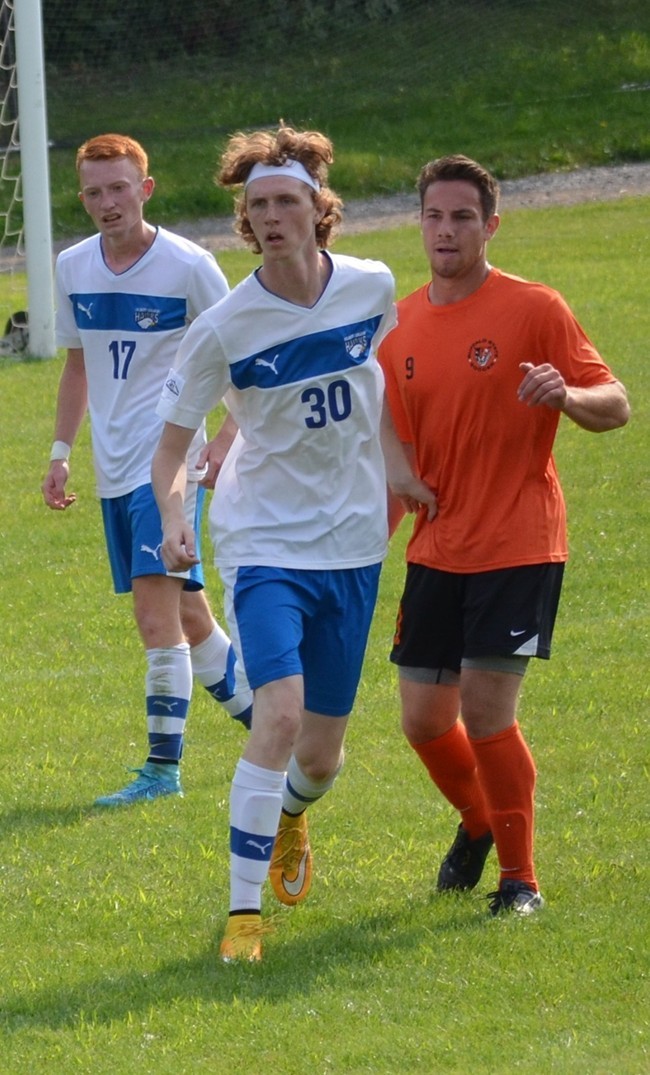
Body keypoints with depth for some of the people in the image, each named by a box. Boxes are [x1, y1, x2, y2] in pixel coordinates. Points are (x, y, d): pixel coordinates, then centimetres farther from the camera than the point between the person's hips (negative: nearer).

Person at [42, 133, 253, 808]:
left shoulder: (188, 266, -9)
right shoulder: (73, 268, 7)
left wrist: (227, 440, -12)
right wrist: (61, 452, 14)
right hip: (113, 471, 6)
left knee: (157, 608, -16)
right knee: (185, 613, 12)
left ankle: (163, 767, -14)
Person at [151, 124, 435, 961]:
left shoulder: (372, 288, -4)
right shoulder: (224, 328, -14)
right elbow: (171, 443, -8)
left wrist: (393, 460, 13)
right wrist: (174, 516, -26)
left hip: (353, 544, 3)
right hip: (264, 541, -3)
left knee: (321, 755, 9)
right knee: (280, 713, -25)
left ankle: (289, 817, 47)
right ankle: (244, 912, -16)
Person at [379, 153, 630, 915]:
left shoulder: (534, 309, -7)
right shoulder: (400, 328, 8)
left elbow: (615, 407, -9)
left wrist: (566, 395, -31)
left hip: (518, 546, -5)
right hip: (437, 553, 5)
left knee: (486, 711, -13)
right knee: (424, 720, 7)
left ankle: (520, 877, 2)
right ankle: (478, 825, 37)